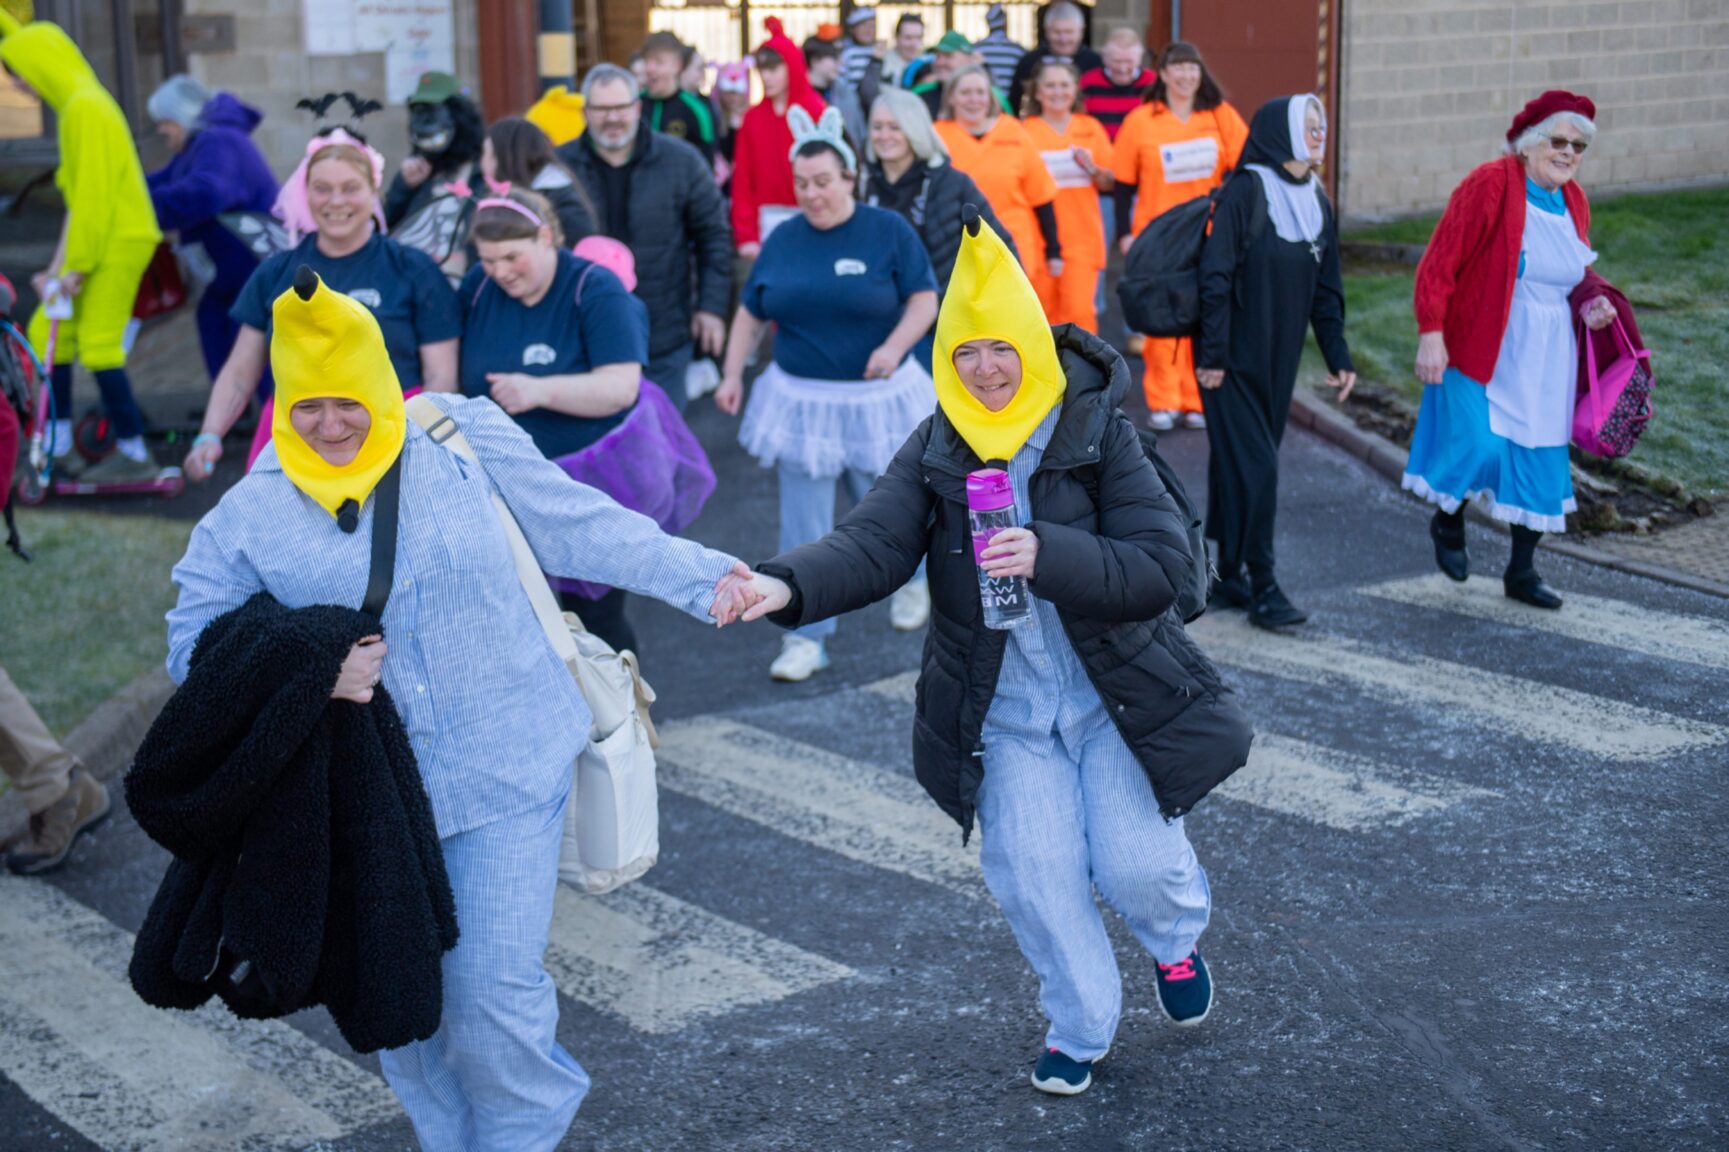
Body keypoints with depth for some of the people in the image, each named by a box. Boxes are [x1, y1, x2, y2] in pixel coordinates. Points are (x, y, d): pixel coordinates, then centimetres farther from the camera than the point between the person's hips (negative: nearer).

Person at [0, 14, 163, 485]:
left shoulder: (85, 107, -15)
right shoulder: (76, 105, 15)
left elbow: (94, 194, -19)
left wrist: (76, 265, -17)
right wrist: (64, 262, 12)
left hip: (119, 241, -10)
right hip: (105, 239, 10)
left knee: (98, 344, -9)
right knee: (47, 331, 11)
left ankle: (134, 455, -2)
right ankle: (60, 446, 18)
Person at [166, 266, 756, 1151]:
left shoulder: (464, 441, -4)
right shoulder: (249, 516, -1)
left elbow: (582, 528, 2)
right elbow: (194, 647, 1)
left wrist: (697, 577, -2)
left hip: (504, 775, -2)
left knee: (493, 991, -4)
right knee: (399, 995, 15)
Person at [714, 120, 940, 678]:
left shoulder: (889, 231, -5)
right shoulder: (783, 239, 4)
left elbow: (924, 299, -7)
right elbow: (750, 312, 10)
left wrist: (895, 345, -23)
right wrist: (732, 374, 2)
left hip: (876, 398, -2)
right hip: (802, 400, 2)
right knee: (803, 527, 2)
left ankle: (910, 578, 45)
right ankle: (807, 636, 10)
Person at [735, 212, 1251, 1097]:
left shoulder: (1098, 434, -12)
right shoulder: (936, 450, -5)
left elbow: (1159, 566, -19)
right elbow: (871, 545, -17)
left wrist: (1050, 556, -34)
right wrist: (788, 587, -37)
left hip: (1115, 693, -2)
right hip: (1004, 709, 2)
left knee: (1135, 863, -5)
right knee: (1033, 874, -3)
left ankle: (1177, 940, 34)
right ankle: (1079, 1026, 24)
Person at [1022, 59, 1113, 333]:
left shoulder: (1091, 128, 8)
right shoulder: (1026, 131, 2)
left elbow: (1110, 183, 10)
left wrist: (1092, 168, -9)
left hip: (1083, 236, 1)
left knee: (1080, 310, -10)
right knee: (1046, 314, 2)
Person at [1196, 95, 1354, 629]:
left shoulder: (1318, 202, 8)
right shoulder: (1244, 193, -13)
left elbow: (1326, 288, 14)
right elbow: (1216, 277, -15)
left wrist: (1337, 355, 11)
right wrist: (1212, 354, -17)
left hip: (1279, 359, 7)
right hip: (1235, 358, -6)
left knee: (1243, 462, 12)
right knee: (1253, 465, -7)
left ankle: (1229, 573, 21)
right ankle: (1261, 586, -1)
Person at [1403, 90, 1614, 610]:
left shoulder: (1573, 201, 9)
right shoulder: (1491, 185, -13)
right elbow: (1439, 264, -14)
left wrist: (1589, 305, 5)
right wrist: (1431, 333, -20)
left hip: (1545, 355, 7)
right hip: (1479, 347, -7)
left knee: (1541, 460, 8)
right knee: (1479, 447, -15)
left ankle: (1522, 571, 22)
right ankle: (1447, 521, 18)